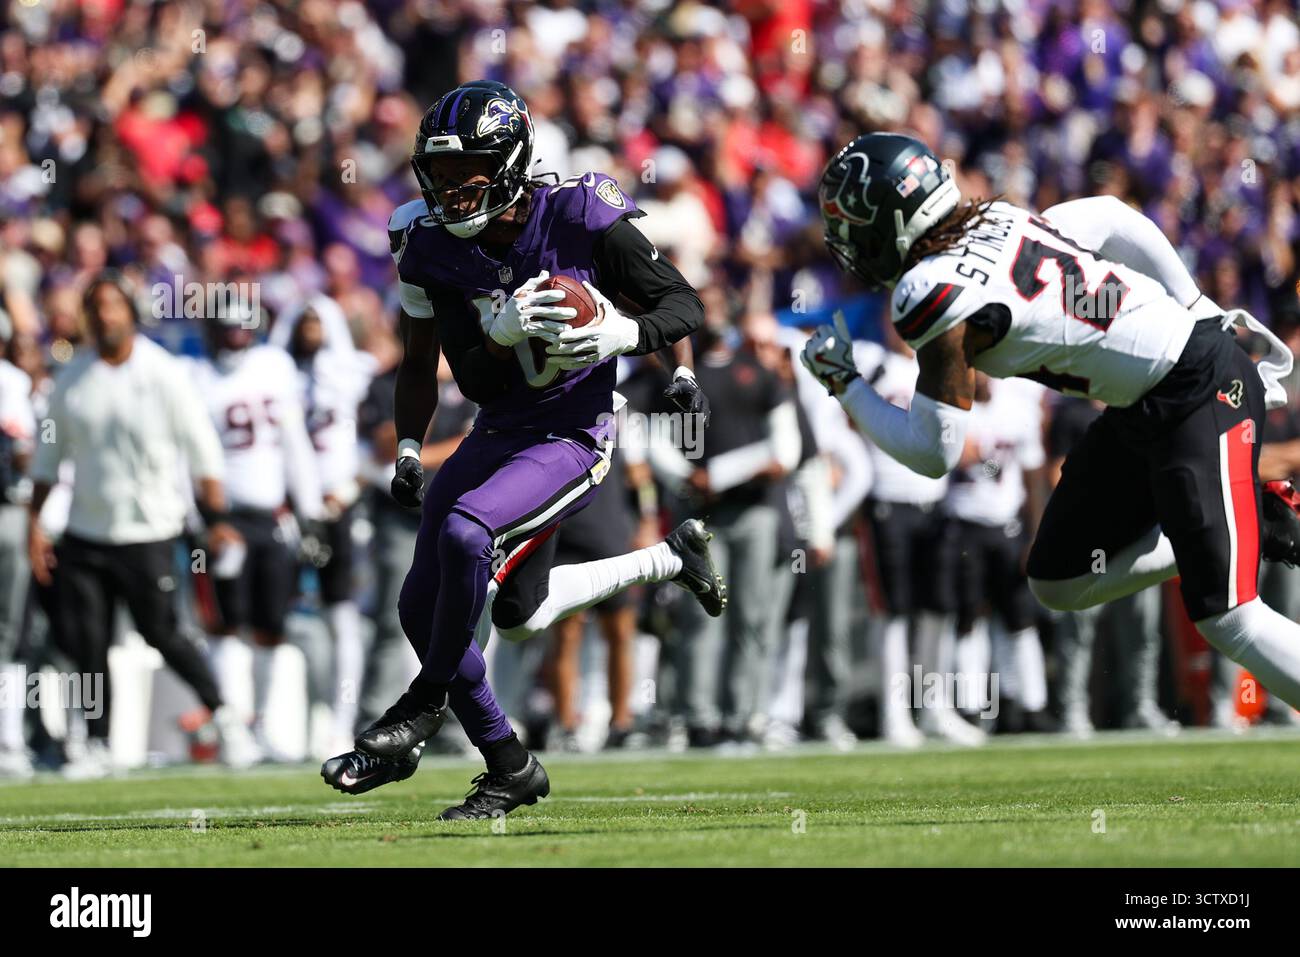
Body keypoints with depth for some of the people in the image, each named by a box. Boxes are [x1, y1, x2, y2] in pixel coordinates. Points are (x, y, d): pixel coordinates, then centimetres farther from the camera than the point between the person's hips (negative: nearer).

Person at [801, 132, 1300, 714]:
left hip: (1203, 395, -9)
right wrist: (1196, 313, 24)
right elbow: (1112, 219, 15)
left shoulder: (932, 298, -20)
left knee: (1224, 618, -16)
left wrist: (842, 383, 0)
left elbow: (933, 452, -14)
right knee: (1059, 584, 13)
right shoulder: (991, 221, 3)